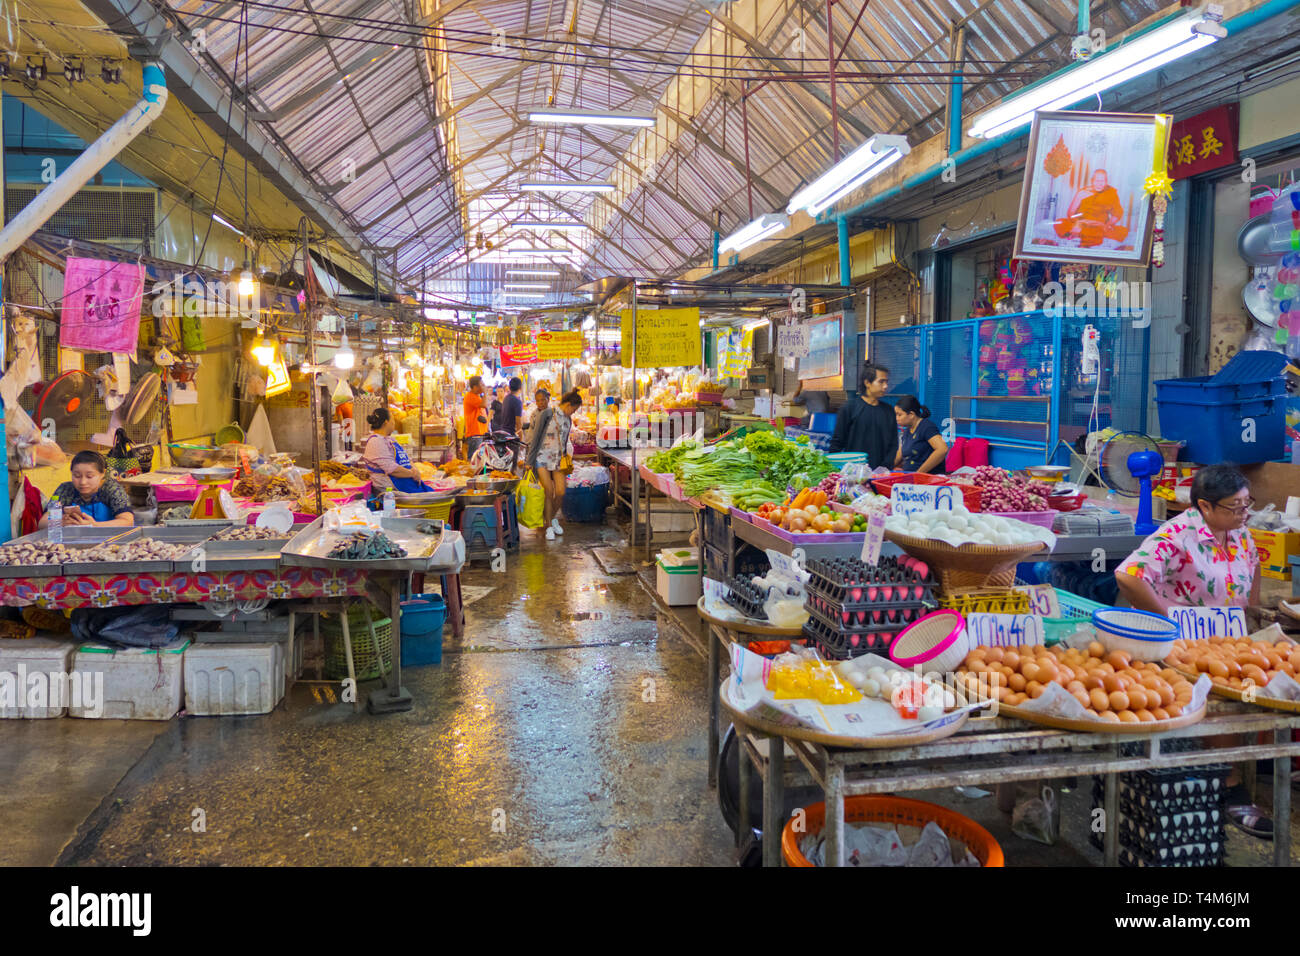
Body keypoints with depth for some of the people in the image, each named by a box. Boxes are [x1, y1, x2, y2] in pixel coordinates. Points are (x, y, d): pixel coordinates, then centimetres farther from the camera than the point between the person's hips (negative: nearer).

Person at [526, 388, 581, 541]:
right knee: (549, 491, -10)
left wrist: (566, 457, 22)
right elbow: (535, 438, -8)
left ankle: (553, 518, 22)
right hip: (542, 458, -5)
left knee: (560, 492, -5)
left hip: (558, 459, 5)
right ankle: (549, 526, 3)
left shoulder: (568, 419, 9)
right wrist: (529, 461, -8)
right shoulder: (547, 414, -10)